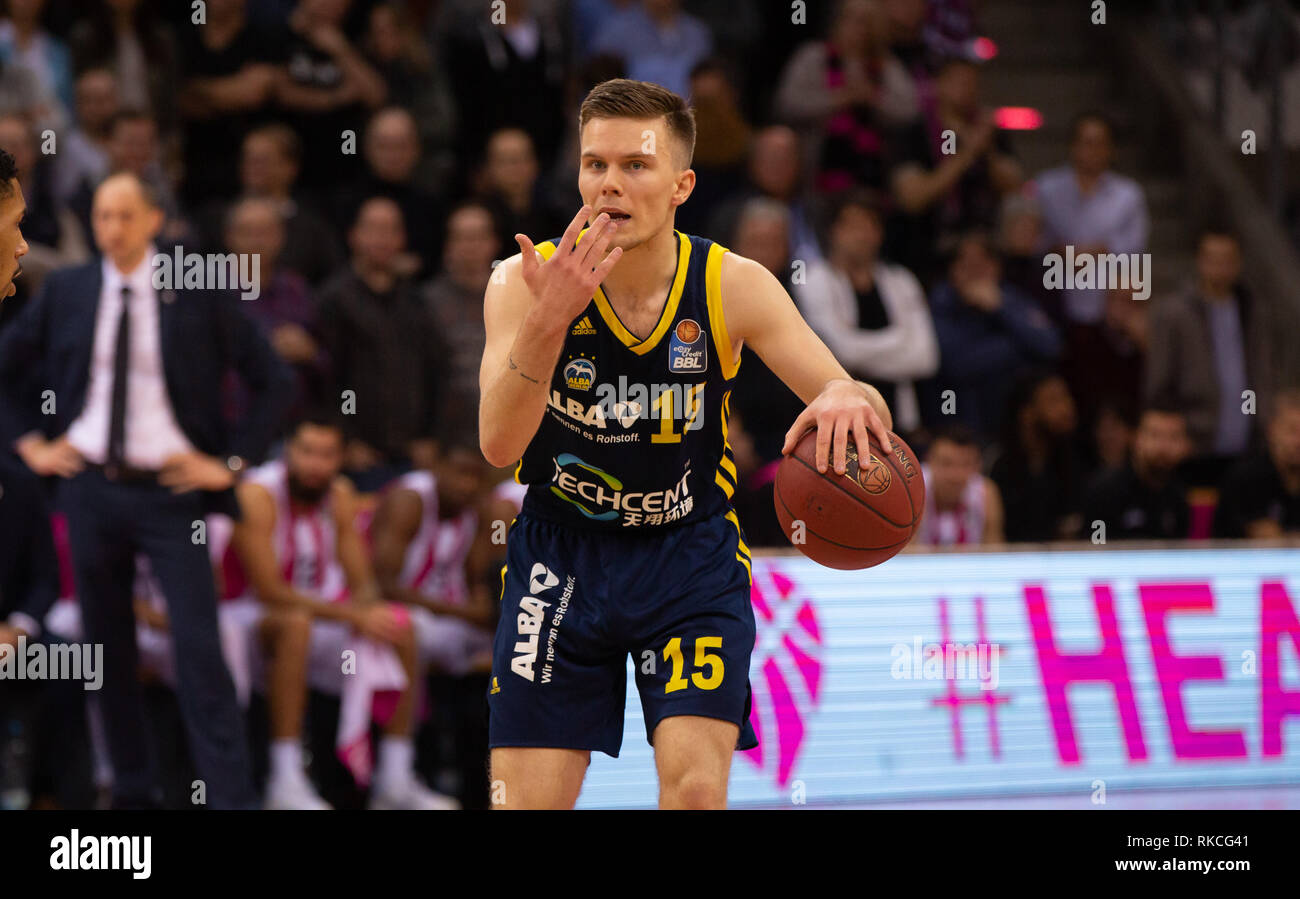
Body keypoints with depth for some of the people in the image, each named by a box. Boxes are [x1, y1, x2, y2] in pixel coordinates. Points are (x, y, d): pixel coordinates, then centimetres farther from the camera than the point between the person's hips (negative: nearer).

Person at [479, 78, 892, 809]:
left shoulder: (733, 288, -13)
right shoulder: (525, 282, -15)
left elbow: (857, 404, -16)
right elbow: (499, 444, -26)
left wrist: (847, 400, -42)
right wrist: (548, 318, -43)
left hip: (691, 556, 0)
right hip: (560, 555, 0)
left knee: (696, 785, -17)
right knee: (530, 800, -2)